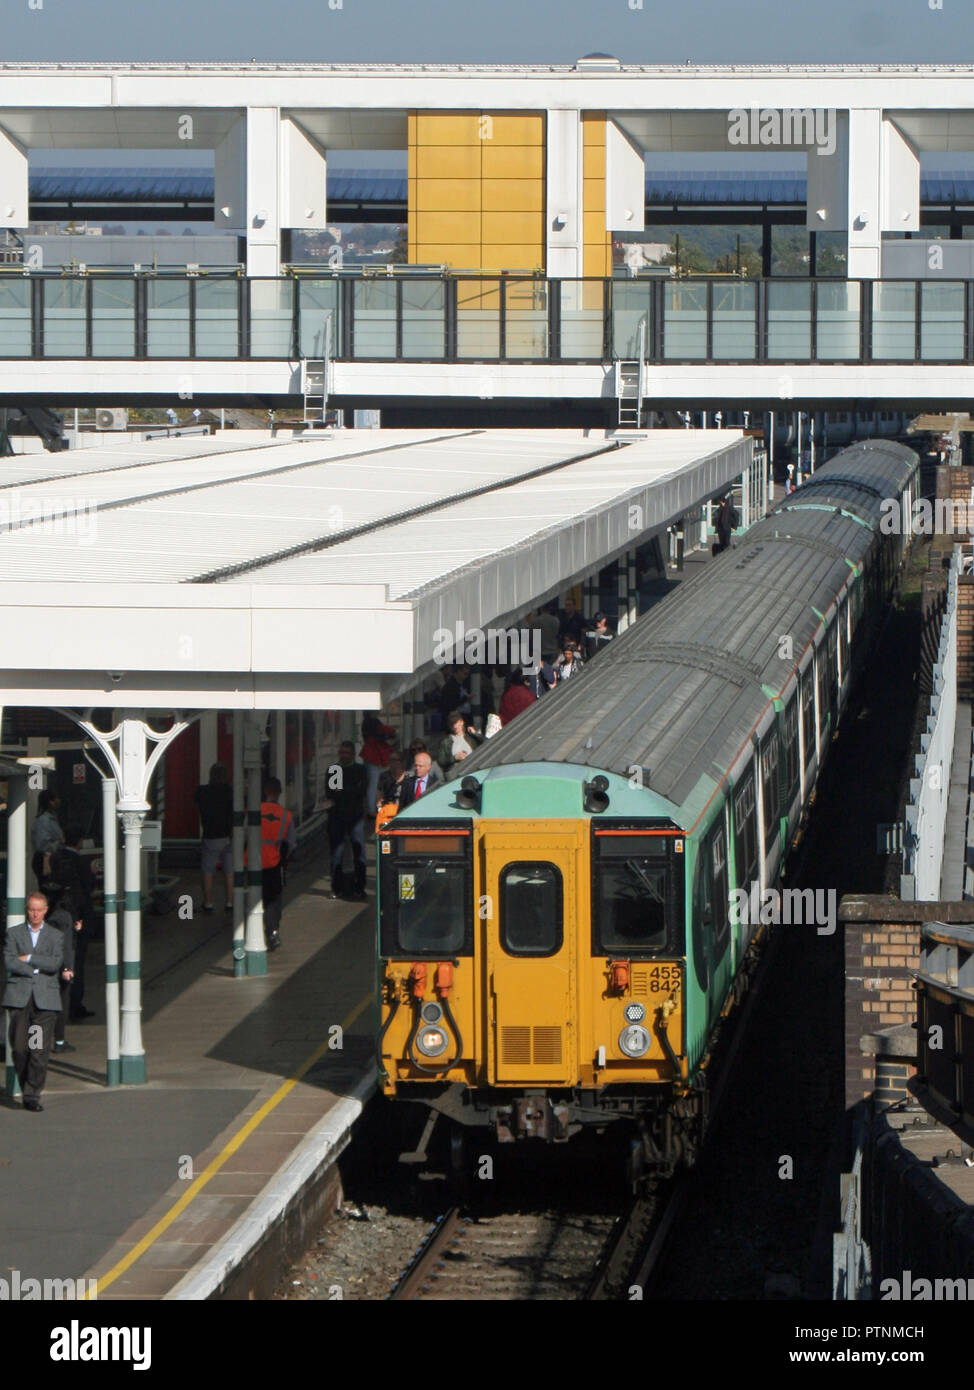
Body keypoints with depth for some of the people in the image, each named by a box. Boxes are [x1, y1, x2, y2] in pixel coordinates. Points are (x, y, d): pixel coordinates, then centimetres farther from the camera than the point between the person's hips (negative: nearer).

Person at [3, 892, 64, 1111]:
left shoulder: (55, 936, 12)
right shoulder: (14, 933, 11)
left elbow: (55, 963, -4)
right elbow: (9, 962, -3)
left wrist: (28, 958, -5)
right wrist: (38, 969, -5)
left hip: (45, 998, 0)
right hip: (19, 996, 0)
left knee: (41, 1049, -8)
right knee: (20, 1047, -3)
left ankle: (33, 1095, -4)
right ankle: (25, 1086, 15)